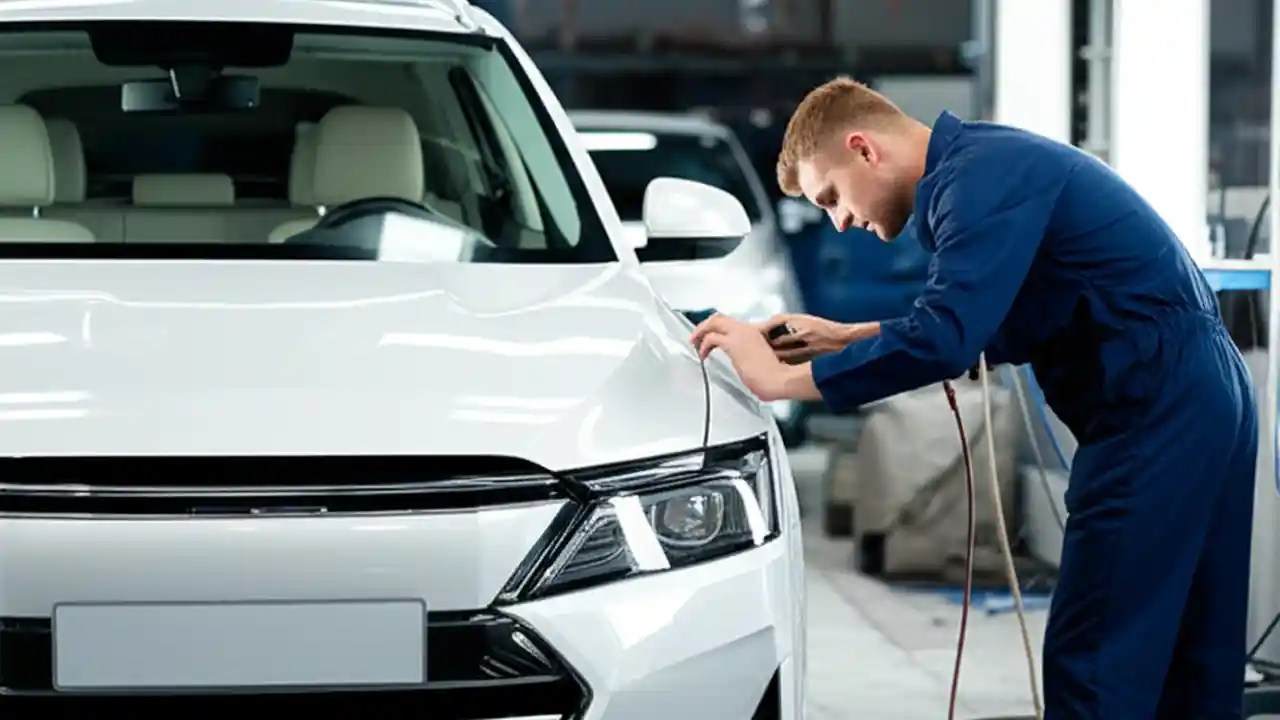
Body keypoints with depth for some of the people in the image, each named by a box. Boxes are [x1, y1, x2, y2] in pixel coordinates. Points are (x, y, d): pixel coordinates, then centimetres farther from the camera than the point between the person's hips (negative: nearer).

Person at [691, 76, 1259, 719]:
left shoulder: (982, 179, -14)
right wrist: (849, 339, 21)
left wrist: (779, 379, -15)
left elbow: (943, 340, -23)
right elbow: (969, 321, 29)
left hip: (1157, 411, -10)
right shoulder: (988, 163, 18)